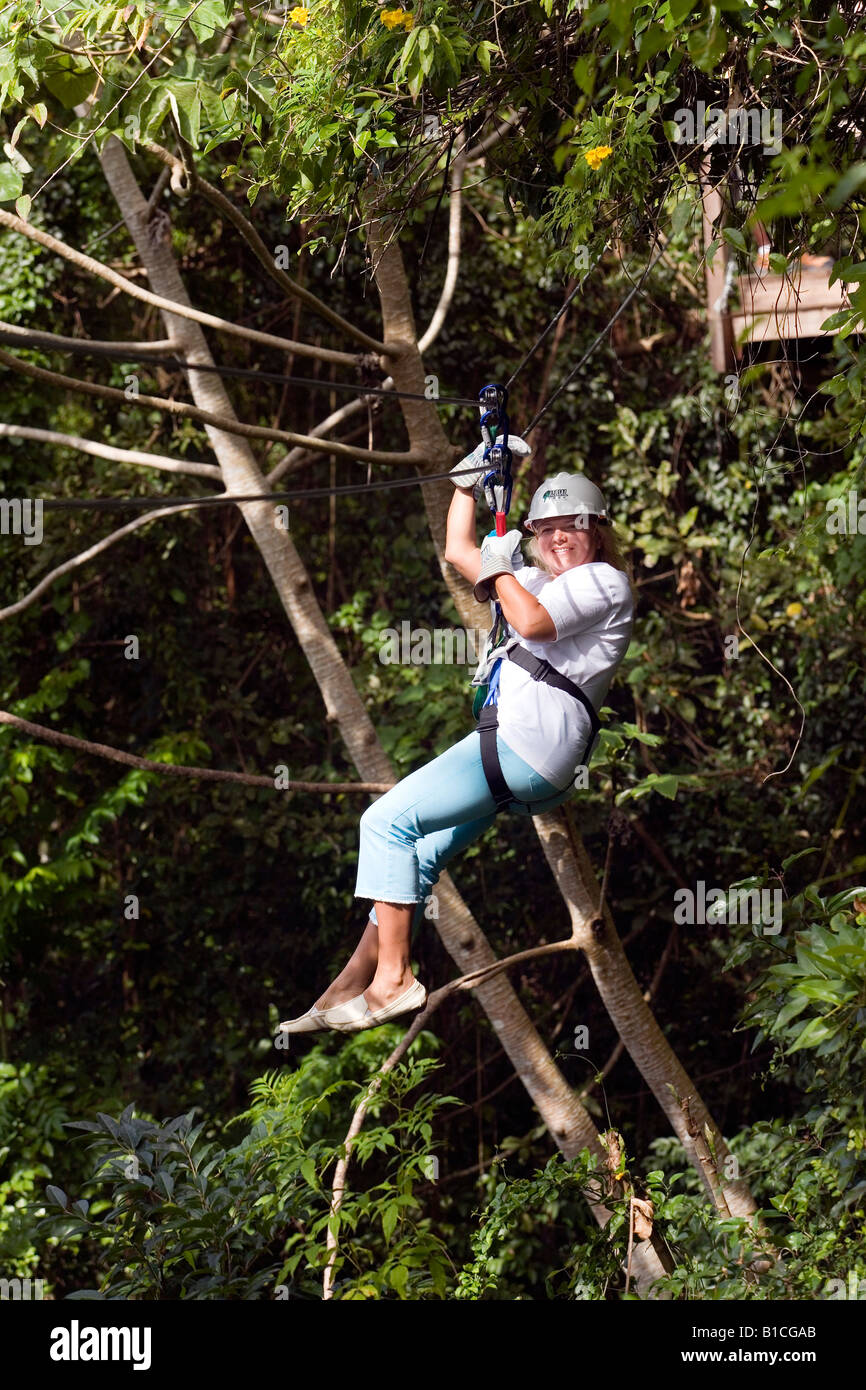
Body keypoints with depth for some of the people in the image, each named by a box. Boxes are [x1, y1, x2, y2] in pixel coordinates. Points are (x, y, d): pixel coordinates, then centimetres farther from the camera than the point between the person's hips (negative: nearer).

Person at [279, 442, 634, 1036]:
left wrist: (500, 568, -3)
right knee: (416, 857, 6)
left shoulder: (604, 582, 1)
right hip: (515, 747, 10)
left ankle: (393, 978, -17)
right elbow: (460, 553, 38)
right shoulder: (544, 581, 29)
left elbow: (532, 622, -18)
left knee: (389, 820, -14)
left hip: (531, 733, -10)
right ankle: (354, 985, 4)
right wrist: (470, 479, 32)